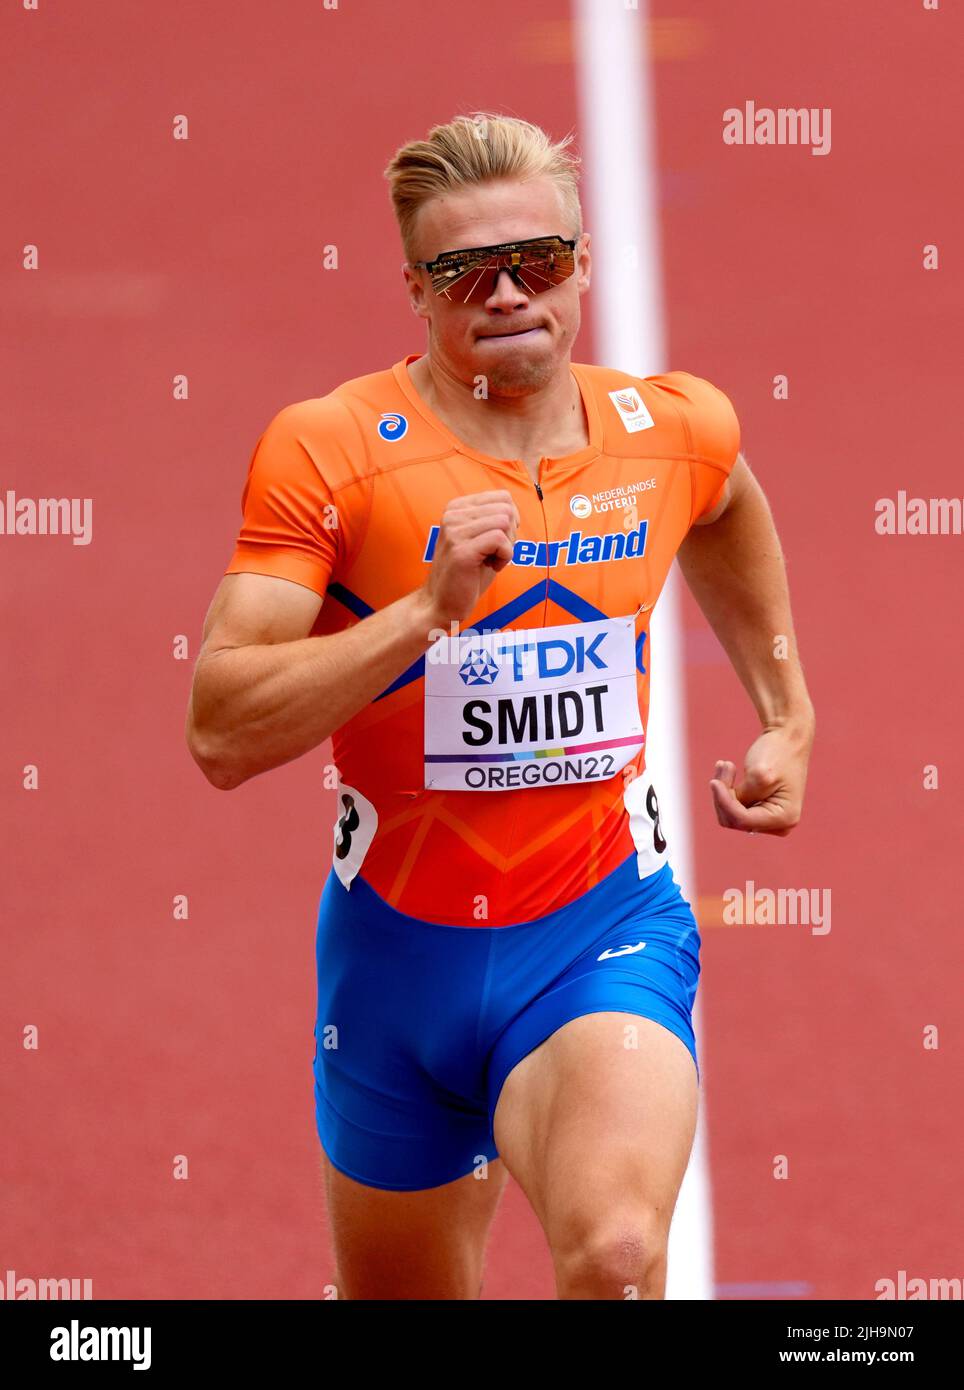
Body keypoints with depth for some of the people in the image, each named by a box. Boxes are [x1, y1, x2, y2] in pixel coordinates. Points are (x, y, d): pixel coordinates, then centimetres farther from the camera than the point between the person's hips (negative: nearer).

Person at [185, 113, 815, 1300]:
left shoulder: (677, 429, -1)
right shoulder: (328, 448, -11)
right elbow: (220, 736, -19)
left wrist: (787, 712, 25)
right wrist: (428, 609, -28)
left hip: (604, 936, 0)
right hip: (397, 946, 0)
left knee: (615, 1255, -30)